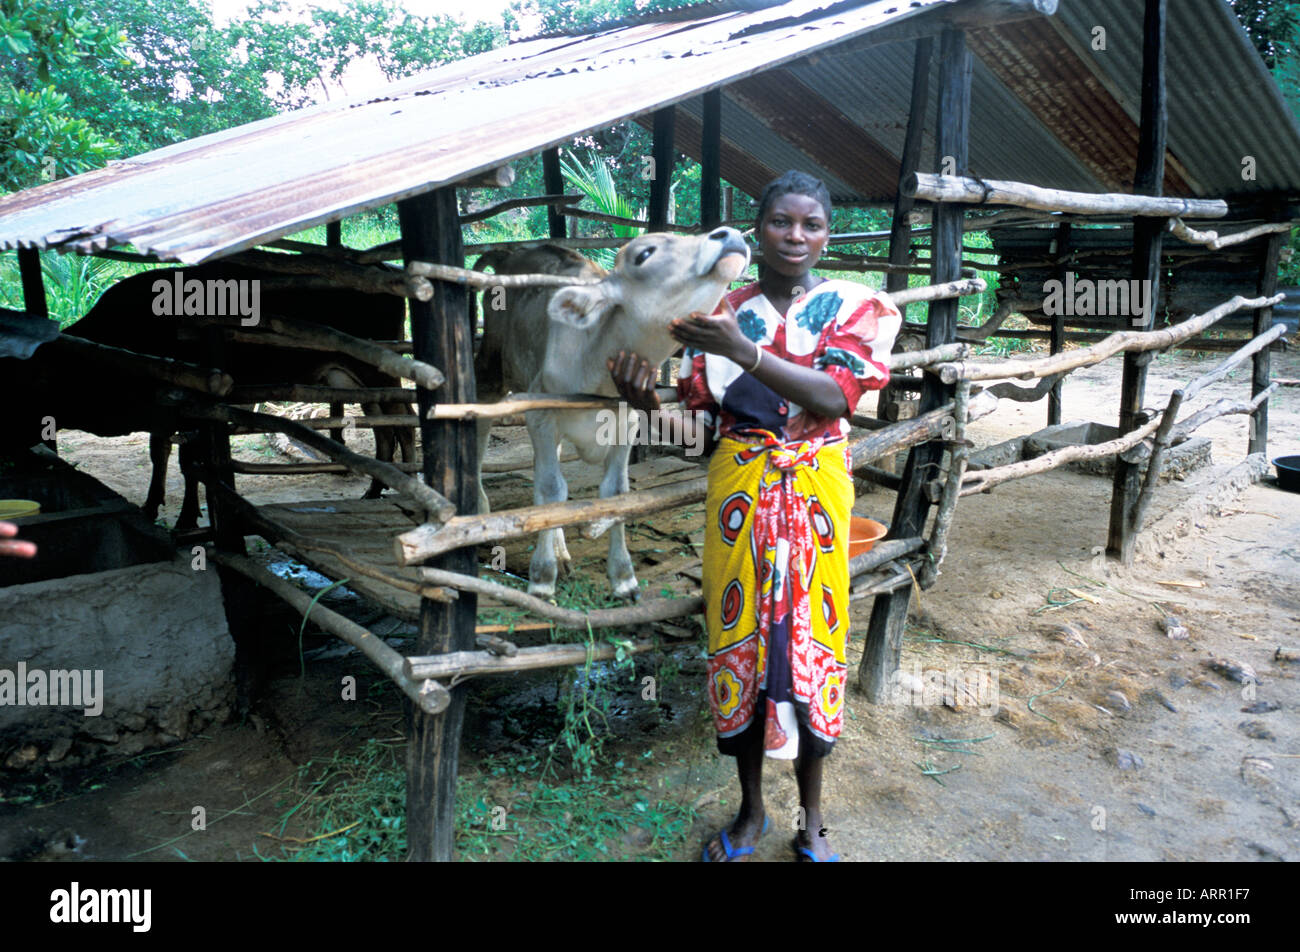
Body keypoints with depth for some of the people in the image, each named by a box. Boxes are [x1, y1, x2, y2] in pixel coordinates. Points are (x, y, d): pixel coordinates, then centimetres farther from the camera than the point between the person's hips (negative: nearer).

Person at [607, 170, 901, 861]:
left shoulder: (854, 306, 0)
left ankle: (811, 822, 26)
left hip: (814, 494, -1)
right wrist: (646, 399, -24)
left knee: (809, 641, 5)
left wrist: (742, 351, -29)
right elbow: (698, 410, -1)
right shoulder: (722, 310, 6)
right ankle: (750, 811, 28)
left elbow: (834, 398, -17)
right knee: (738, 638, 7)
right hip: (737, 492, 2)